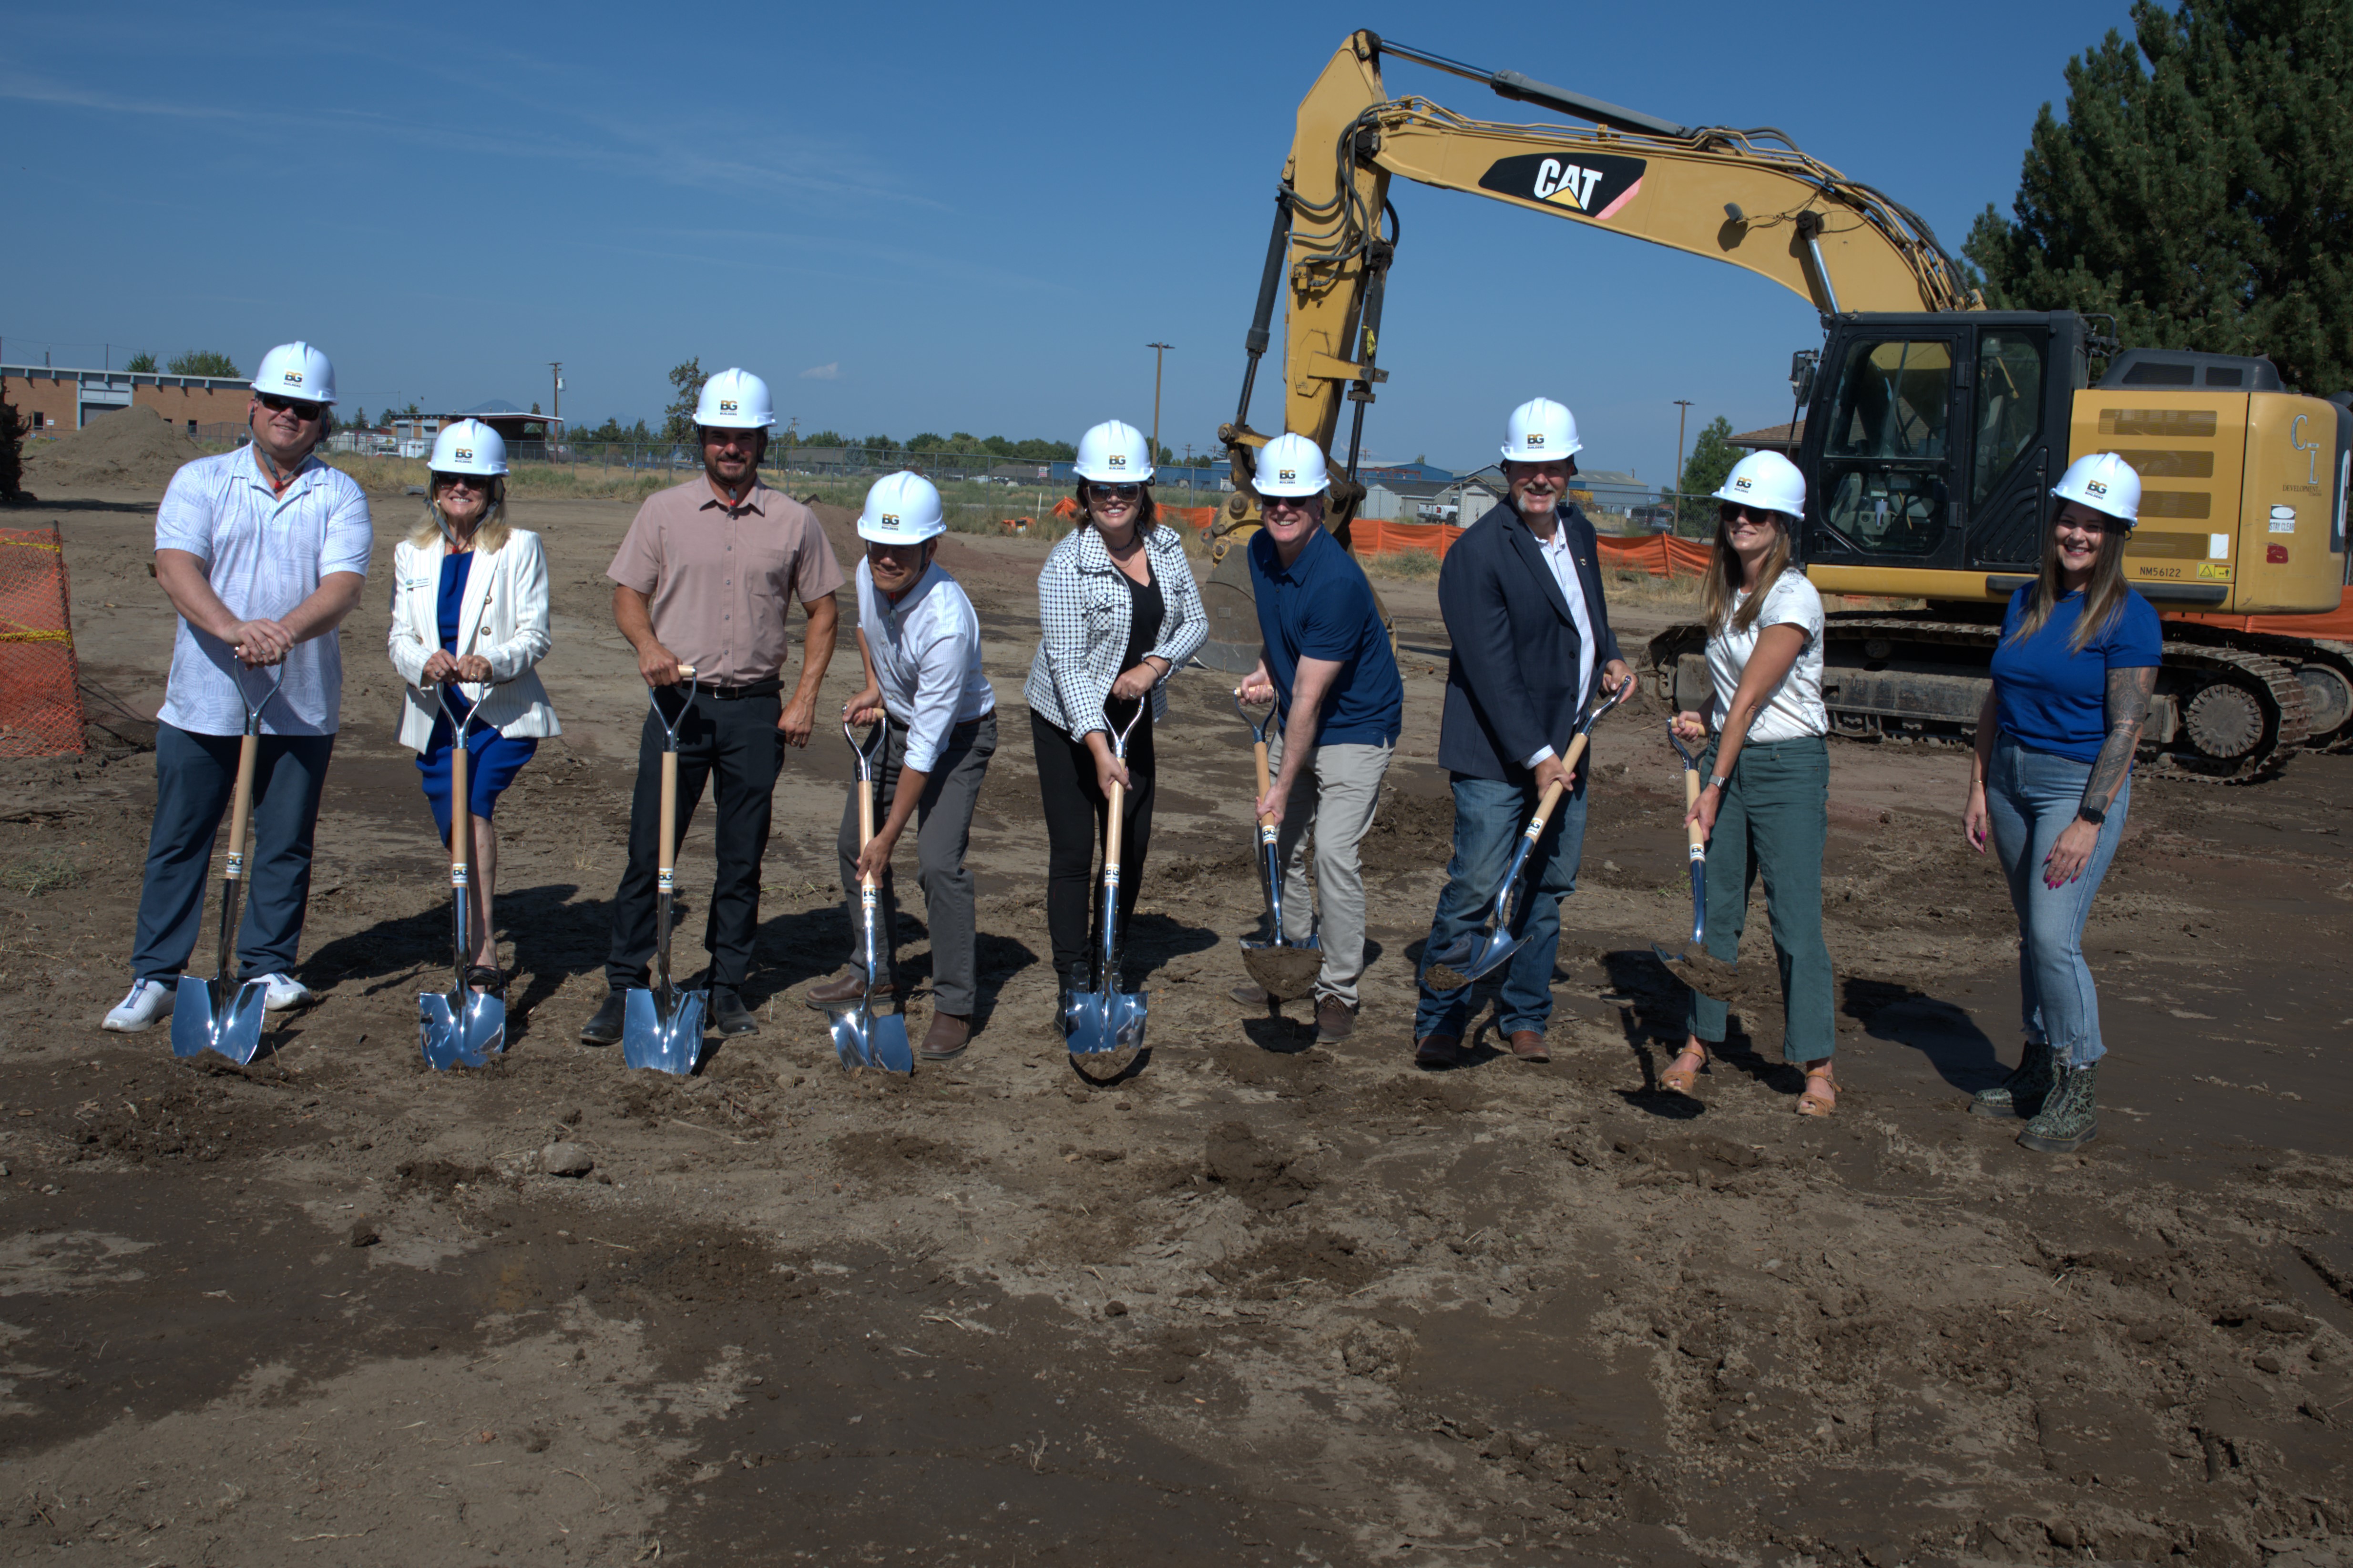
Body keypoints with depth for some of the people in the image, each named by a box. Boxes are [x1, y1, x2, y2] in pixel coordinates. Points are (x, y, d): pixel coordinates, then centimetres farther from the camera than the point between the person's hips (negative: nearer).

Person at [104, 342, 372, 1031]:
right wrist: (231, 628, -30)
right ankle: (154, 977, 14)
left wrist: (289, 630, -32)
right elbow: (175, 566, -11)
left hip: (301, 707, 0)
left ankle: (268, 967, 23)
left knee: (286, 844, 9)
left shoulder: (340, 496, 4)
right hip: (203, 699, 0)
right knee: (178, 841, 5)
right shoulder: (201, 480, 4)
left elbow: (344, 583, -11)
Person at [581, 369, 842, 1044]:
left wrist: (805, 697, 2)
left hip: (755, 710, 1)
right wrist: (648, 643, -16)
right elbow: (628, 595, 6)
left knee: (742, 860, 7)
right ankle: (625, 988, 8)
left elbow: (822, 611, 10)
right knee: (649, 850, -1)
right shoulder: (663, 510, 5)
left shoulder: (793, 522, 5)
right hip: (678, 702, 0)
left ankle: (727, 987, 19)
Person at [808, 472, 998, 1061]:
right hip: (896, 721, 8)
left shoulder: (946, 623, -37)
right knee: (854, 842, 12)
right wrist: (872, 686, 4)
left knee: (939, 863, -19)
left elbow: (927, 748, -32)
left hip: (958, 733, -8)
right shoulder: (869, 572, -15)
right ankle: (872, 970, 31)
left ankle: (955, 1007, -7)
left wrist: (889, 837, -27)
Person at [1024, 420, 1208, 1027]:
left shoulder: (1166, 546, -1)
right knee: (1074, 851, -4)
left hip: (1134, 716, 5)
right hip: (1068, 721, -5)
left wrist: (1154, 665, -15)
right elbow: (1067, 665, -22)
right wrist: (1098, 748, -29)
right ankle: (1074, 984, 6)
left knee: (1134, 844, 8)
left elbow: (1195, 621, 5)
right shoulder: (1067, 565, -19)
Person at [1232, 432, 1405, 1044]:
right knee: (1280, 844, 12)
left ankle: (1339, 992, -4)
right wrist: (1265, 672, 0)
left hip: (1356, 726, -8)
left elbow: (1309, 698, -28)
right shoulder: (1261, 551, -4)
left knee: (1334, 850, -16)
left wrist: (1283, 787, -24)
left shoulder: (1336, 581, -30)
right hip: (1295, 724, 8)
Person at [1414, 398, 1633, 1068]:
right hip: (1496, 754, -7)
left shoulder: (1579, 533, 9)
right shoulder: (1478, 553, -16)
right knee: (1475, 886, -8)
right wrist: (1534, 756, -22)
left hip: (1565, 748, 8)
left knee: (1549, 886, 11)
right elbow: (1491, 670, -20)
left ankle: (1524, 1017, 23)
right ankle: (1438, 1021, 5)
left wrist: (1610, 660, 9)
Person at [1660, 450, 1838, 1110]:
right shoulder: (1723, 591, 10)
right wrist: (1701, 720, 4)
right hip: (1729, 757, 7)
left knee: (1795, 921, -5)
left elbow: (1751, 699, -17)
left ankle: (1819, 1068, 4)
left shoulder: (1793, 598, -14)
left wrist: (1716, 787, -18)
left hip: (1789, 765, -7)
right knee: (1715, 910, 9)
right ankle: (1698, 1043, 20)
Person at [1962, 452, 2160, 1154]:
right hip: (2011, 775, 6)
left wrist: (2089, 820, -19)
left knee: (2054, 936, -13)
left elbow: (2126, 727, -14)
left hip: (2081, 782, -6)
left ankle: (2079, 1095, -2)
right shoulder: (2026, 603, 8)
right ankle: (2038, 1071, 22)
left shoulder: (2129, 618, -10)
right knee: (2033, 933, 12)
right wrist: (1979, 789, 8)